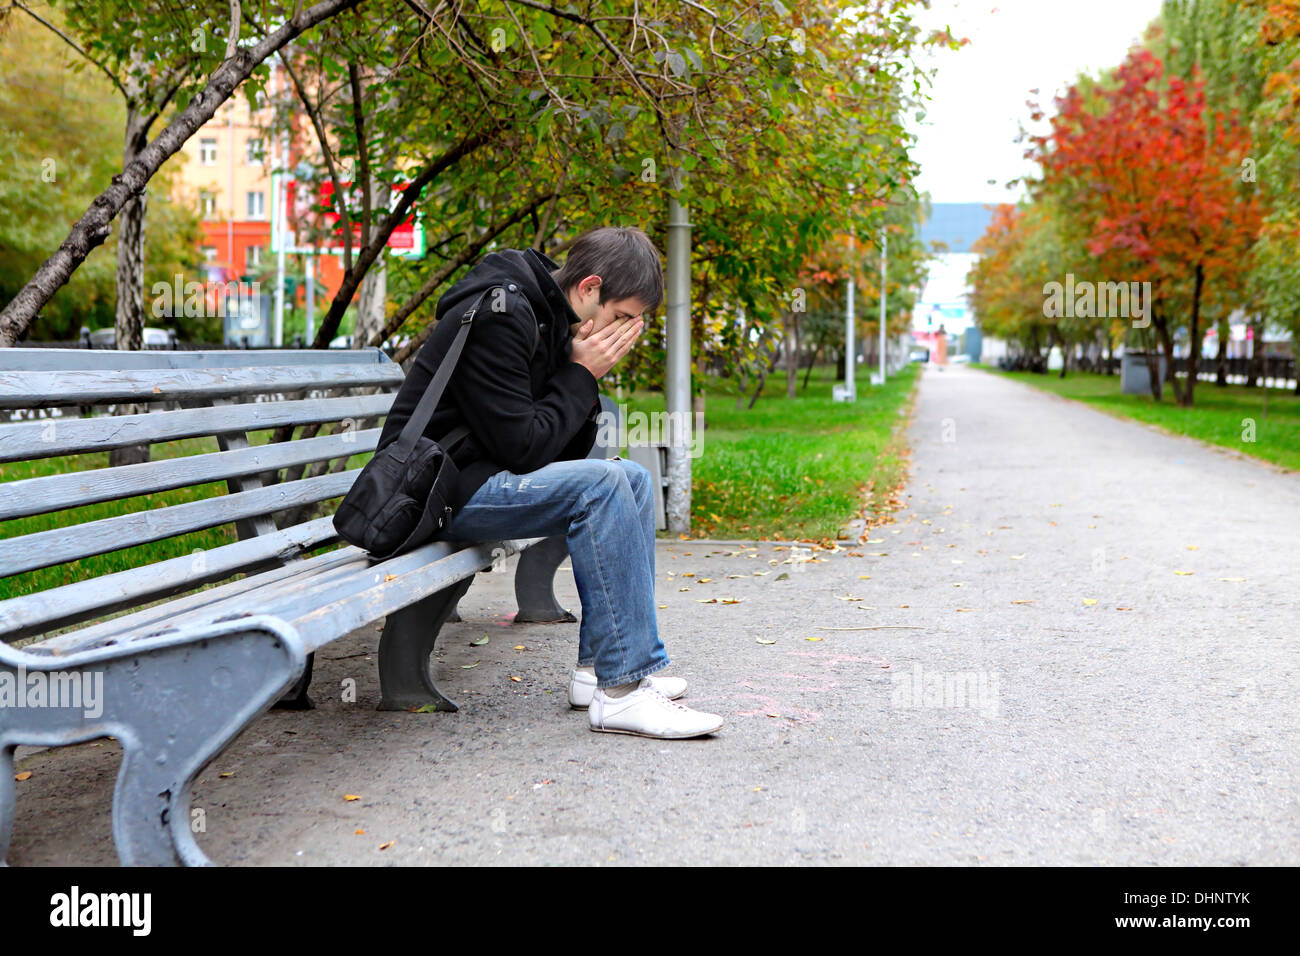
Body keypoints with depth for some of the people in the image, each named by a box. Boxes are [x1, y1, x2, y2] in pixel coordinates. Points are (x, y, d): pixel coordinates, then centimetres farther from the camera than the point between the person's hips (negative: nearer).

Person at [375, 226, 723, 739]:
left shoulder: (551, 317, 10)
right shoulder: (499, 315, -20)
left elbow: (569, 449, 10)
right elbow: (522, 448, -23)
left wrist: (587, 379, -6)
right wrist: (581, 375, -13)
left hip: (486, 475, 10)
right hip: (437, 492, -10)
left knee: (633, 479, 5)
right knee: (601, 482, -26)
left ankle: (599, 663, 2)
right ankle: (620, 691, -24)